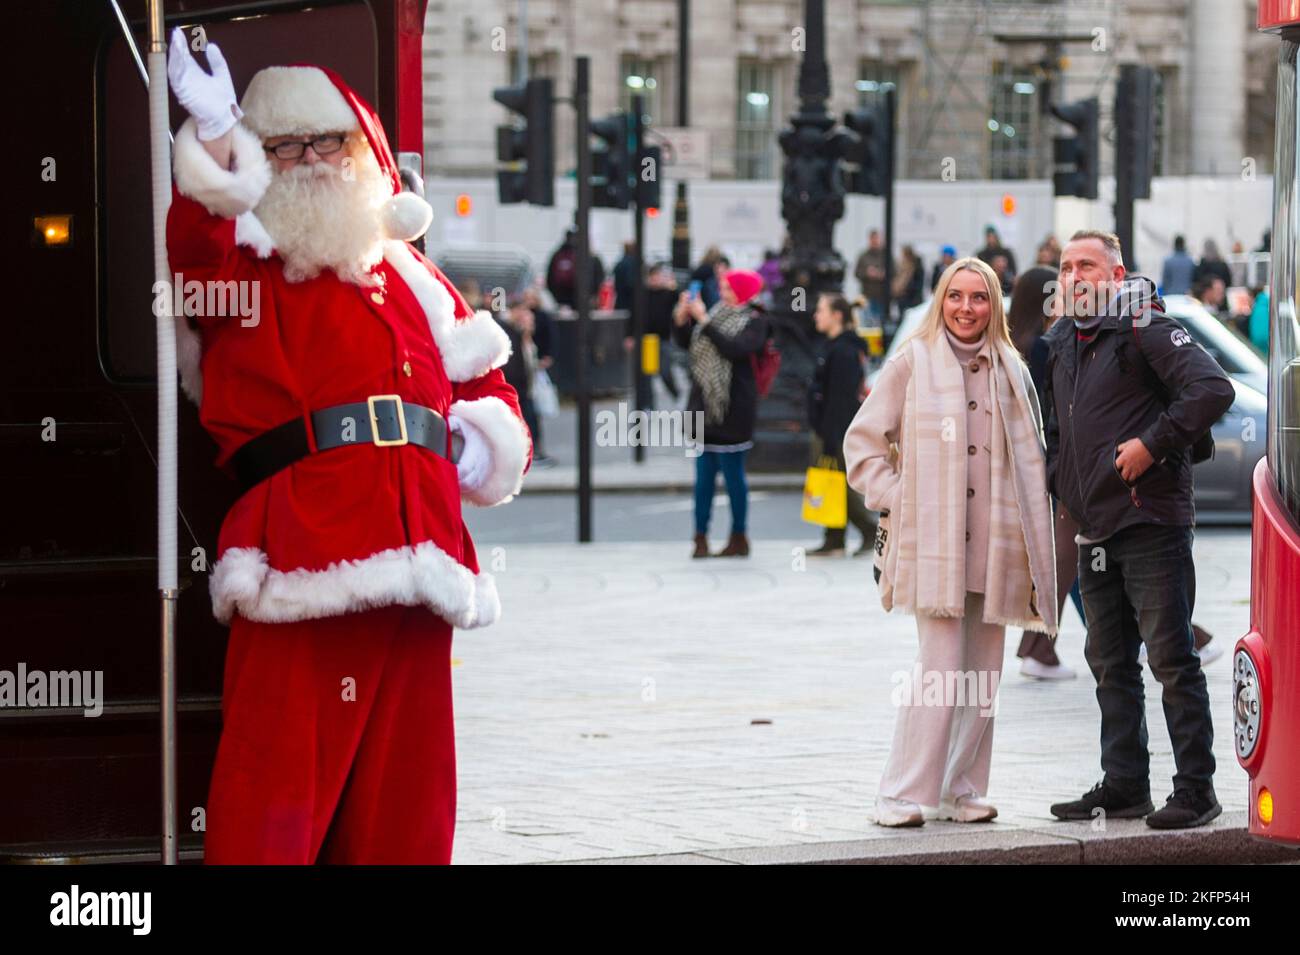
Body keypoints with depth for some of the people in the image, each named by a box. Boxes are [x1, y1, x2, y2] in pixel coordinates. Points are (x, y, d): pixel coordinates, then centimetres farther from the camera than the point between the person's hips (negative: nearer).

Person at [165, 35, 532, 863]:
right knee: (283, 760, -12)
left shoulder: (410, 278, 24)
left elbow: (488, 384, 30)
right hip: (302, 544, -5)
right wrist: (215, 135, -29)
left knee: (405, 794, 8)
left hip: (420, 557, 5)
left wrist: (485, 442, 8)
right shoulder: (241, 263, 9)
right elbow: (195, 246, -15)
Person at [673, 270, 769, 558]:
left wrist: (703, 321, -21)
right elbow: (687, 343, 13)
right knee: (704, 474, 4)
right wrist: (681, 317, -3)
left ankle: (738, 537, 9)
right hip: (705, 404, 6)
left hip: (733, 408, -6)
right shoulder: (717, 312, 13)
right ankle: (700, 538, 5)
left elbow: (733, 349, -21)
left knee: (733, 474, 0)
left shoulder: (754, 322, -5)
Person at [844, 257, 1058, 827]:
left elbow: (1031, 456, 21)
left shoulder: (1011, 372, 13)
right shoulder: (912, 363, 3)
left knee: (982, 679, 5)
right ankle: (903, 795, -7)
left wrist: (1028, 532, 10)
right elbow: (863, 441, 6)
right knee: (941, 671, -12)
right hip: (933, 541, -4)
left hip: (995, 545, 4)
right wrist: (895, 500, -4)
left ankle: (963, 791, 13)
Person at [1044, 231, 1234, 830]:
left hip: (1151, 523, -8)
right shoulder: (1063, 344, 17)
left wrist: (1152, 444, -20)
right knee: (1110, 664, 11)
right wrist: (1053, 482, 16)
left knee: (1171, 659, -7)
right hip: (1095, 532, 8)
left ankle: (1195, 790, -3)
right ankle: (1124, 786, 18)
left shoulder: (1144, 329, -8)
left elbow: (1212, 389, -20)